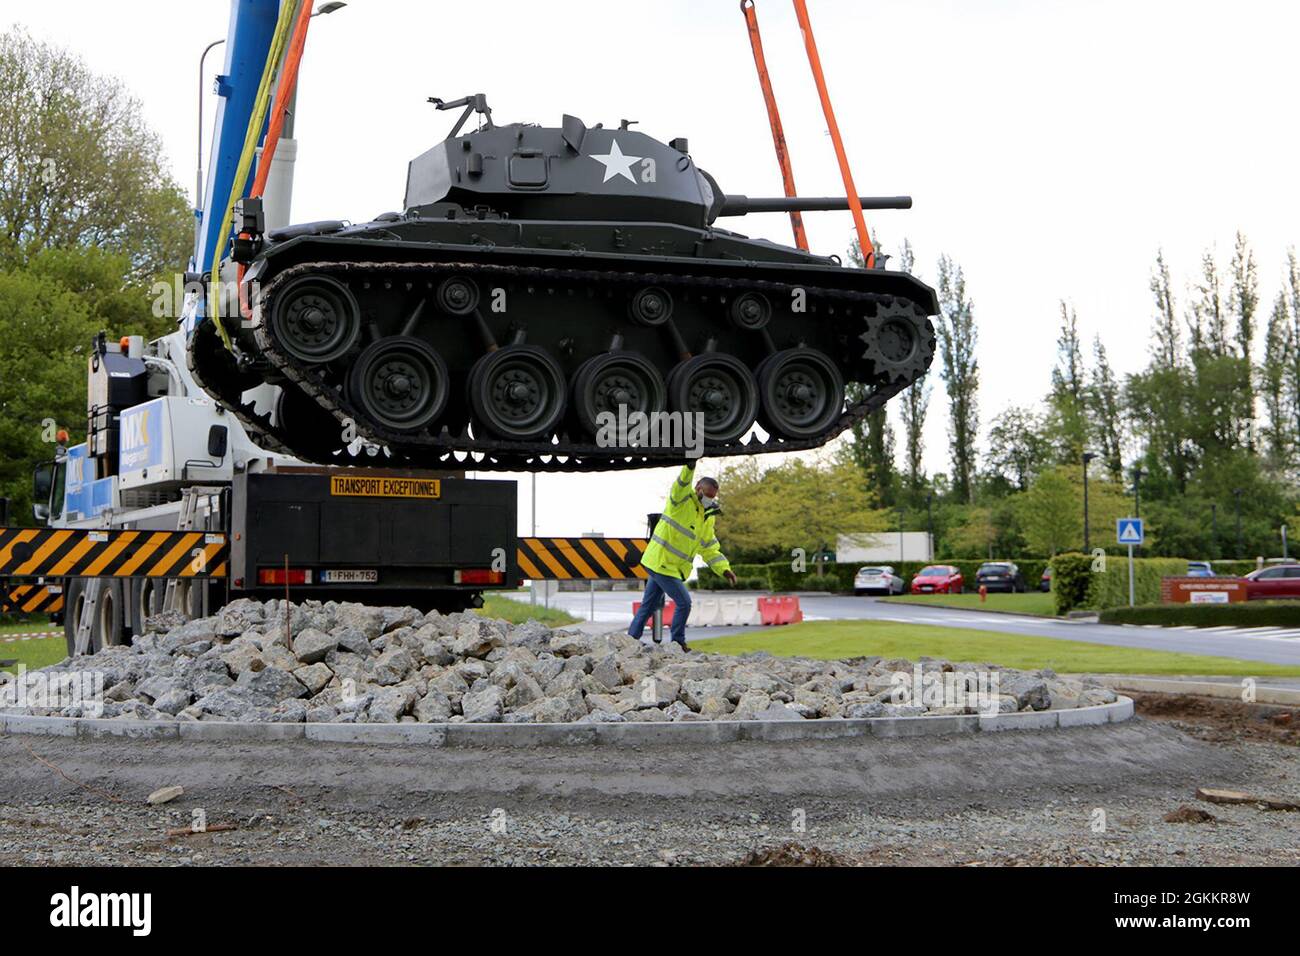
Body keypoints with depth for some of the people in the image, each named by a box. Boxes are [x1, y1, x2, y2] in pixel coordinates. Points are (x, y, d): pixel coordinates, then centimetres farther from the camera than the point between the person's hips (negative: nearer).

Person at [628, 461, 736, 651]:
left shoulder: (707, 519, 14)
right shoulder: (683, 500, -11)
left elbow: (710, 549, 16)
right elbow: (681, 485, -35)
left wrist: (724, 569, 3)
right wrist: (689, 468, -54)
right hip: (661, 562, -9)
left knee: (650, 604, 17)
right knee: (683, 602, -7)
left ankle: (632, 637, 26)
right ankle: (678, 642, 4)